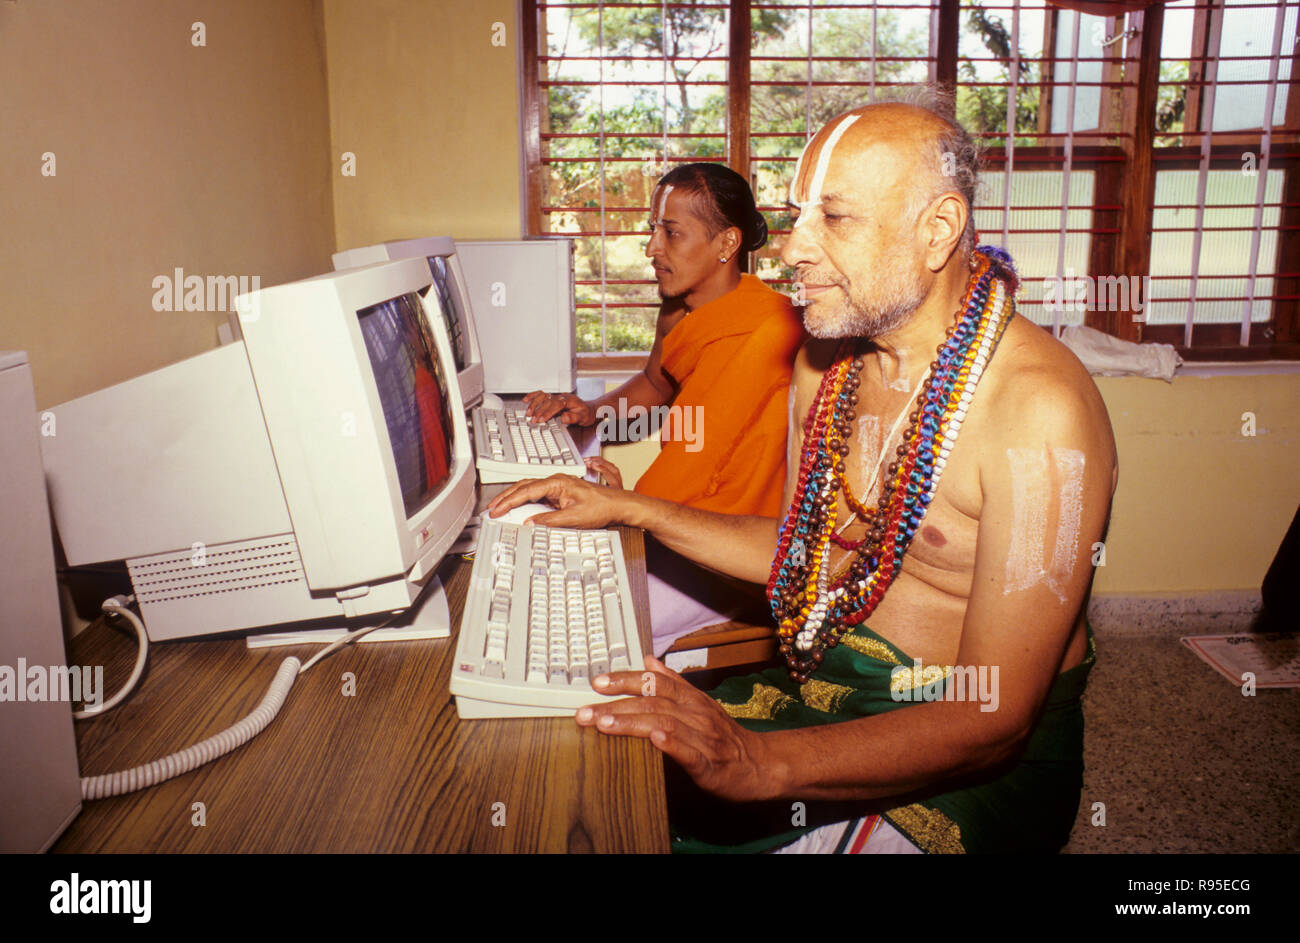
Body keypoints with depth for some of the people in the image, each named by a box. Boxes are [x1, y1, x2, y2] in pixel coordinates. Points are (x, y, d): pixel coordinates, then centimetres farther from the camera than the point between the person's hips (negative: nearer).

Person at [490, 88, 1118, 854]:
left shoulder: (1038, 410, -24)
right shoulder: (827, 363, 1)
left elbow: (992, 721, -25)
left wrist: (759, 762, -36)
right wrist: (628, 509, 7)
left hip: (979, 759, -6)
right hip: (827, 690, 7)